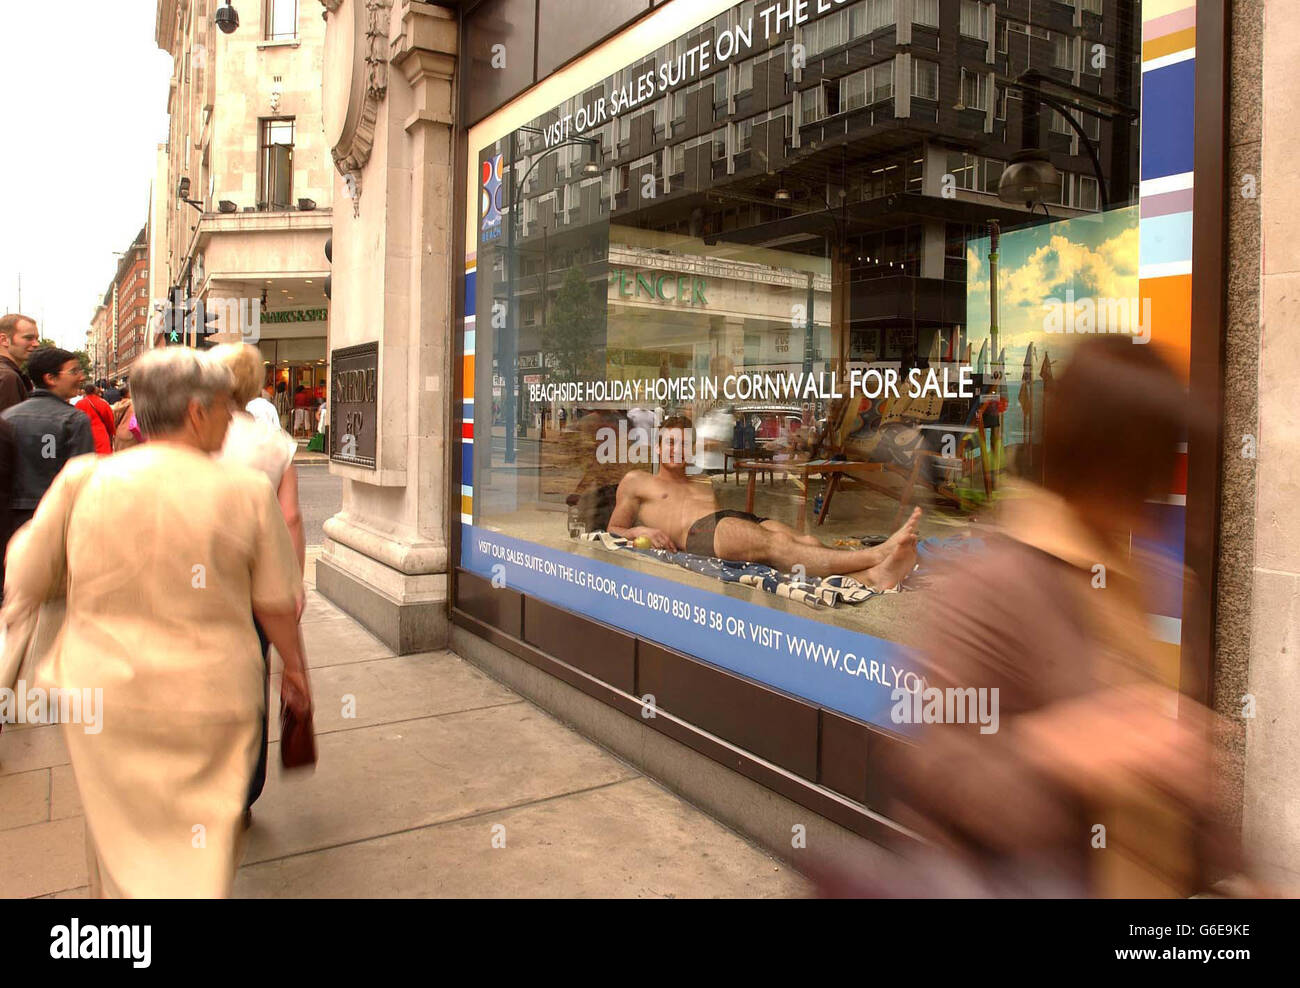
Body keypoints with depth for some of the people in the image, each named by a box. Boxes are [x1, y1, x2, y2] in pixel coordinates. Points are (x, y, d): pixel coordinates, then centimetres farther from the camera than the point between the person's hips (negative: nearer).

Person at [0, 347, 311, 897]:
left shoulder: (84, 480, -8)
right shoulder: (247, 491, -11)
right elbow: (277, 605, -4)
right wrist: (294, 667, 13)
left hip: (105, 693, 2)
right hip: (211, 700, -1)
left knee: (118, 829, 23)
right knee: (204, 840, 16)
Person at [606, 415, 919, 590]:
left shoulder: (705, 487, 40)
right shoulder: (635, 481, 27)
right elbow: (613, 530, 22)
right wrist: (640, 531, -1)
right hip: (698, 531, -6)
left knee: (806, 541, -28)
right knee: (776, 545, -35)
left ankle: (872, 577, -58)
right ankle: (878, 554, -56)